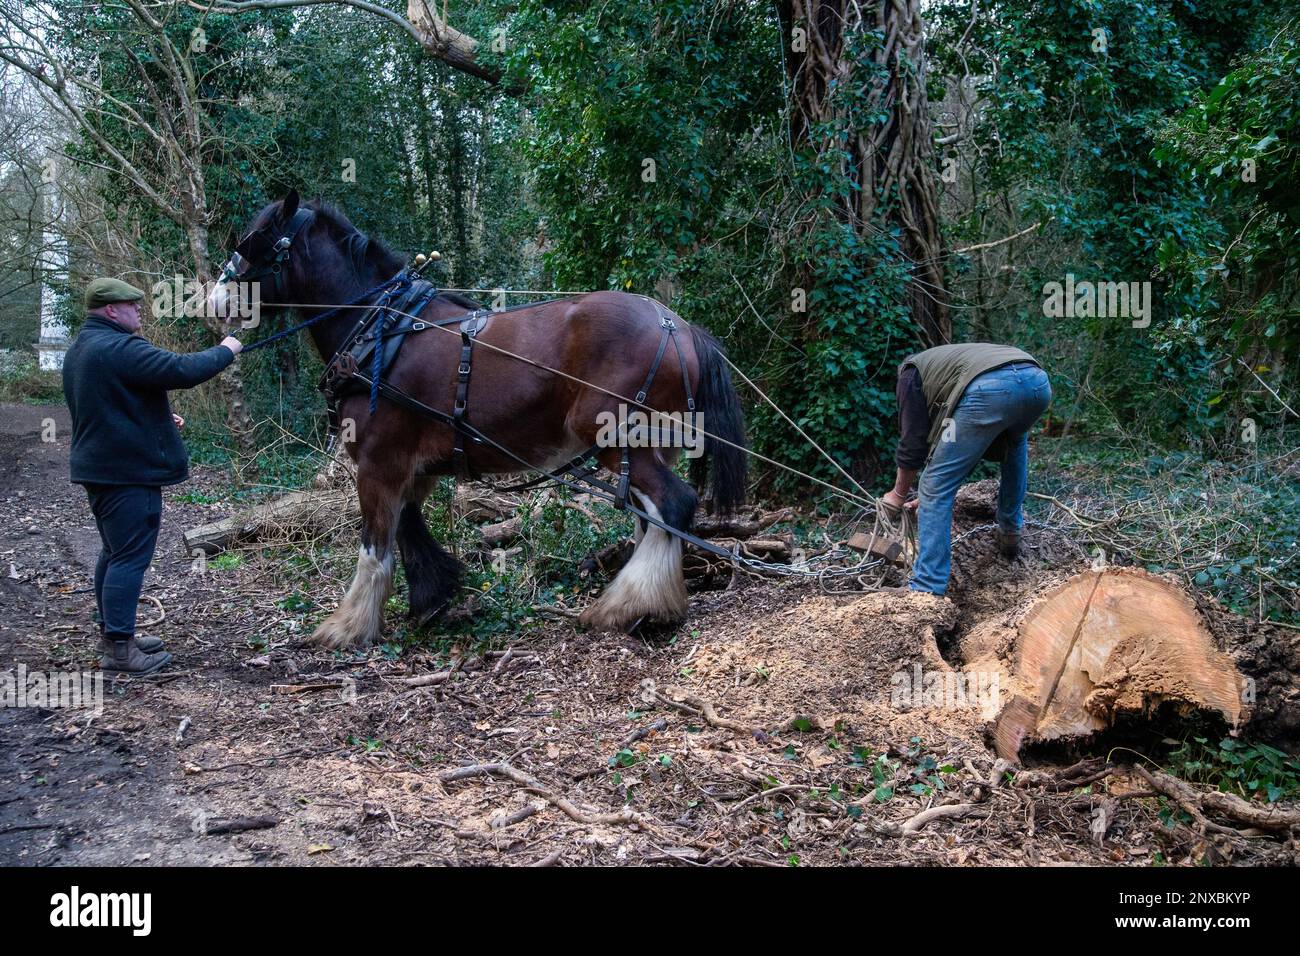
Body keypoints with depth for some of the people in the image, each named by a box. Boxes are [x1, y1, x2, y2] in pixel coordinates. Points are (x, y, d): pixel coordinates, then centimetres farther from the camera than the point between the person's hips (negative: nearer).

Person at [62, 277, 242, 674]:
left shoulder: (80, 350, 15)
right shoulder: (120, 349, -20)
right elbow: (183, 370, -25)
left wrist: (159, 419, 18)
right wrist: (225, 351, -9)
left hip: (98, 467, 11)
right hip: (129, 469, -11)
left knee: (115, 552, 18)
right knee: (131, 557, -7)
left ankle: (113, 634, 26)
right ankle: (118, 647, -4)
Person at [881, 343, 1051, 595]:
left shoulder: (911, 370, 26)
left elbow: (912, 440, 22)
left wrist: (899, 494, 37)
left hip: (991, 391, -7)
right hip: (1039, 382, 7)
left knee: (936, 488, 4)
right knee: (1015, 444, 41)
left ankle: (927, 591, 1)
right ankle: (1010, 534, 42)